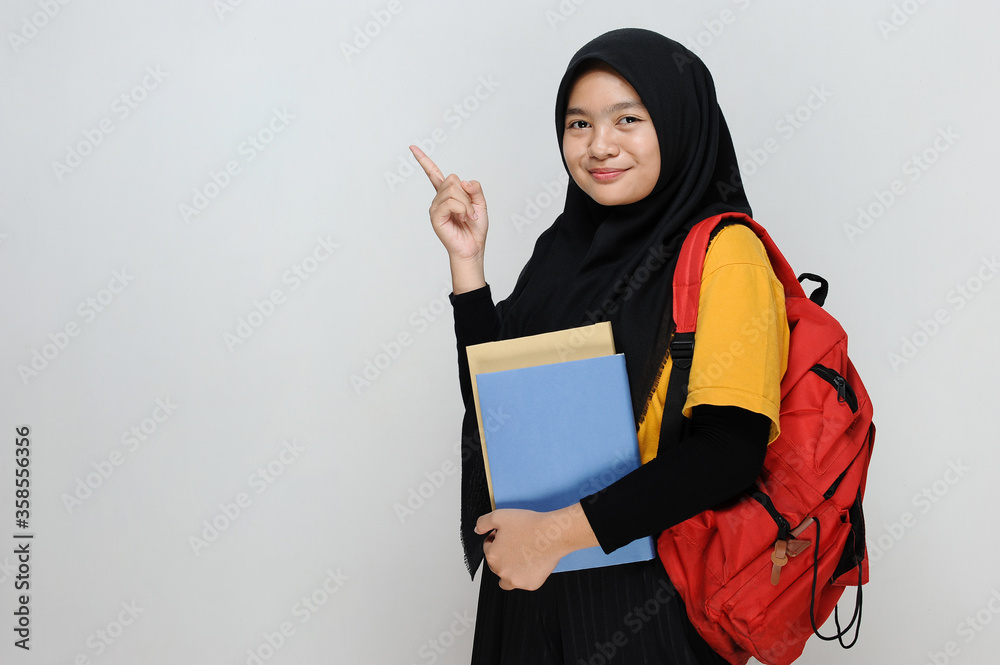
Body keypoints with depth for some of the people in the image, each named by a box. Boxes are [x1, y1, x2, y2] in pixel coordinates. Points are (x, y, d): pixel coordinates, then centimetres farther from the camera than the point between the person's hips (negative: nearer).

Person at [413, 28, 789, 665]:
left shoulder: (723, 253, -13)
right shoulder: (567, 244, 7)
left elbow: (729, 449, -23)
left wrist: (556, 531, -22)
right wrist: (467, 259, -4)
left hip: (647, 595, -6)